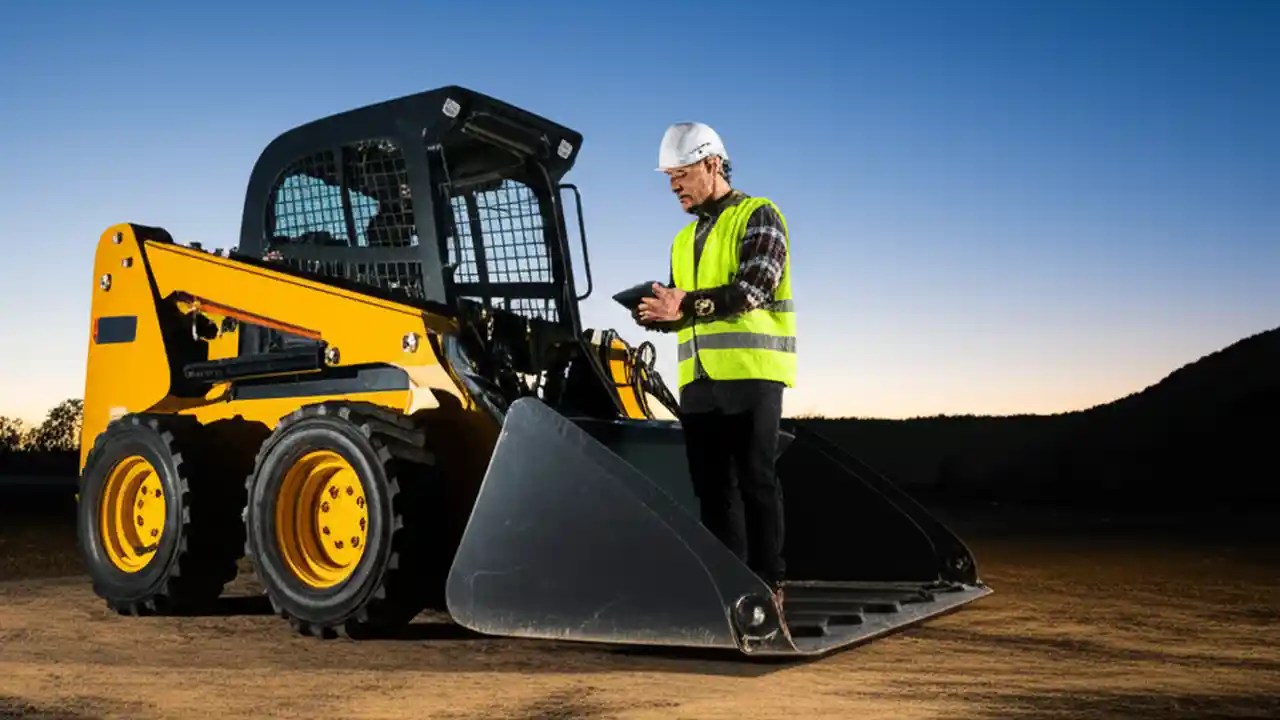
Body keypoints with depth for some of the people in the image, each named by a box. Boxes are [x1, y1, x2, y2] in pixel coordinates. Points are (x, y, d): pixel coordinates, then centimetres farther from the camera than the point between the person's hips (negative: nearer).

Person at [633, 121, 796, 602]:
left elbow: (753, 288, -14)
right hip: (698, 379, 7)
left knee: (755, 480, -5)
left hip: (750, 373, -7)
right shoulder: (684, 239, 23)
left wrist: (687, 305, -22)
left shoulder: (758, 216, 0)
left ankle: (768, 584, 2)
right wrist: (656, 315, -3)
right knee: (712, 486, 8)